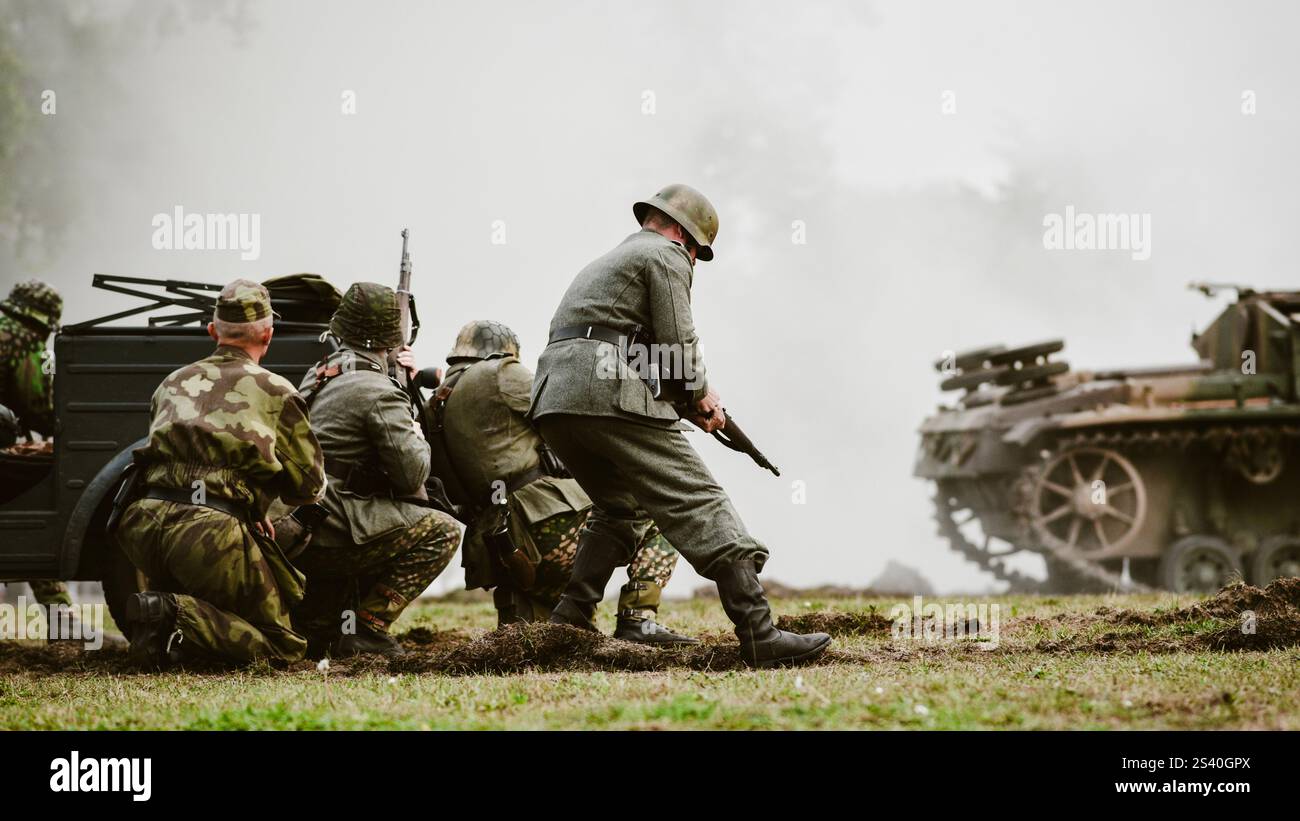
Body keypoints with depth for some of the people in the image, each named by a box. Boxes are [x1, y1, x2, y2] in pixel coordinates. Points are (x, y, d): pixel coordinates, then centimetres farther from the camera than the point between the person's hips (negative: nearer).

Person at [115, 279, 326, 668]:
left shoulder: (173, 383, 23)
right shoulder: (275, 391, 6)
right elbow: (310, 486, 10)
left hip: (145, 521, 6)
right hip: (213, 531, -6)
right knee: (282, 645, 3)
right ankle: (180, 617, -19)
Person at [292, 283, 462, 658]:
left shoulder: (317, 377, 15)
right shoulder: (379, 393, -11)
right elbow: (412, 473, -11)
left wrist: (404, 384, 22)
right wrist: (418, 435, 9)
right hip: (330, 535, -8)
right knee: (443, 532, -2)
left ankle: (313, 626, 24)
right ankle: (367, 629, -5)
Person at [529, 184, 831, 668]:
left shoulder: (607, 263, 34)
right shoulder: (666, 257, 6)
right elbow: (678, 346, -4)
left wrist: (688, 402, 26)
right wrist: (701, 395, 13)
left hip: (553, 399, 9)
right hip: (609, 398, -8)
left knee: (618, 508, 27)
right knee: (699, 502, -10)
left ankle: (568, 622, 15)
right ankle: (761, 637, -20)